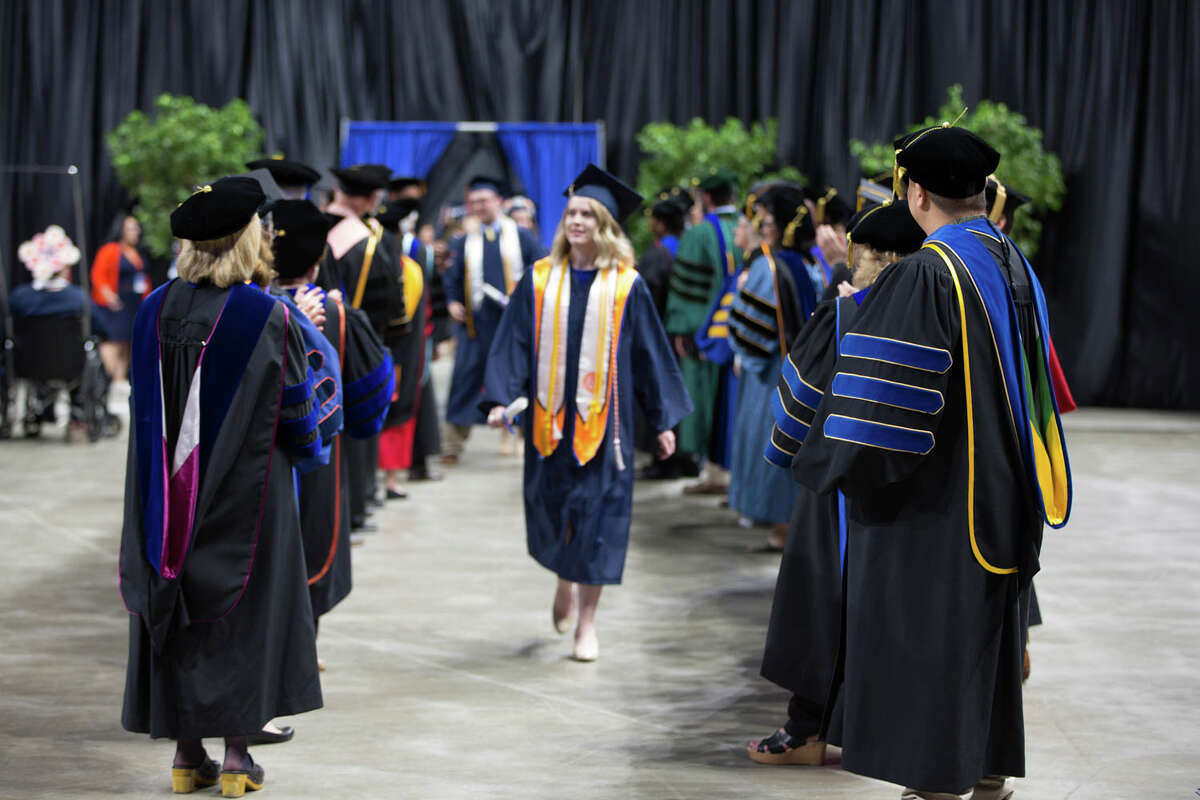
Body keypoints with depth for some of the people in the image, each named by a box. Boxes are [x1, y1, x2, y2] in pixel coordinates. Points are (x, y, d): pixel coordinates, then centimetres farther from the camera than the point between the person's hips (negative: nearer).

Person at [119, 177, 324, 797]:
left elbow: (146, 404, 6)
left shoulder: (154, 310, -3)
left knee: (176, 611, 11)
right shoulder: (267, 318, -14)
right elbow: (295, 404, -4)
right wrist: (310, 448, 16)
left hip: (168, 487, 3)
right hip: (246, 488, -3)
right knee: (242, 610, 6)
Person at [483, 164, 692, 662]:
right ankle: (564, 581, 40)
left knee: (598, 513, -2)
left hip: (601, 419, -2)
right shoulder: (539, 281, 4)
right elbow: (514, 341, 2)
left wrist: (663, 419, 4)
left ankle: (587, 622, 7)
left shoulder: (626, 285, -1)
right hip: (549, 416, 2)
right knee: (551, 506, 10)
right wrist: (501, 398, -10)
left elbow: (650, 353, 3)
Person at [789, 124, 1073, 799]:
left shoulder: (923, 277, -20)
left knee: (926, 639, 1)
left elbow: (884, 394, -21)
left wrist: (831, 465, -8)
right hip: (1004, 492, 8)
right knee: (988, 629, 18)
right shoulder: (1014, 264, 5)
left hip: (936, 500, -8)